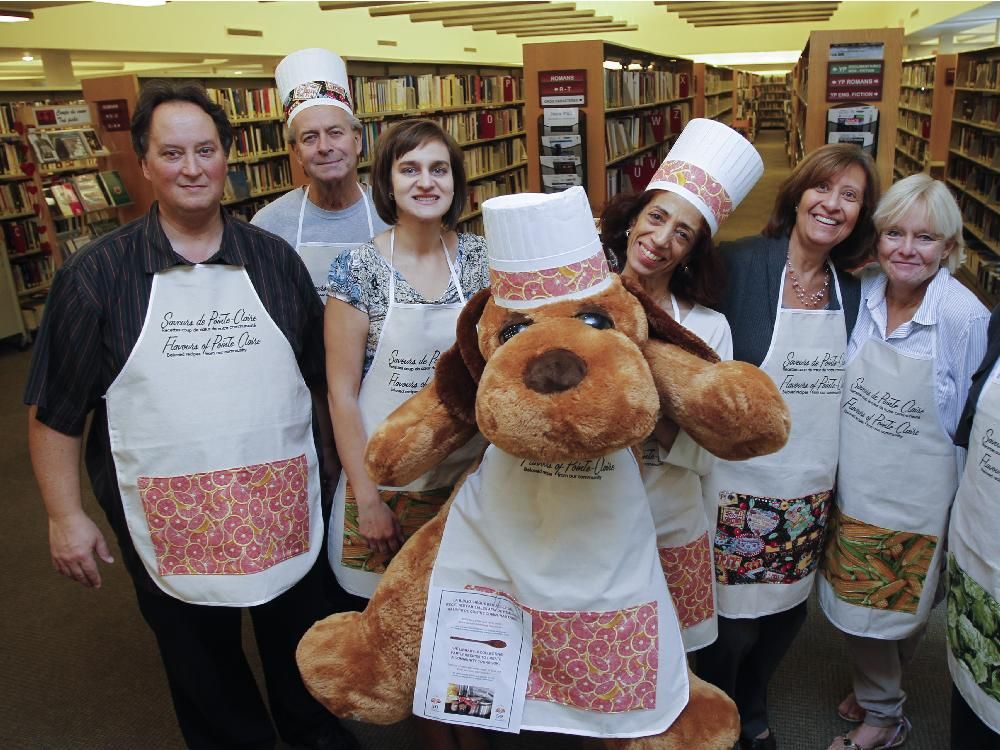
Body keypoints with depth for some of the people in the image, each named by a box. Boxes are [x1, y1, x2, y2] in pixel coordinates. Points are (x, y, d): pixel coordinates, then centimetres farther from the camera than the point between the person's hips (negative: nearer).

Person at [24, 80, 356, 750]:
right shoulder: (96, 274, -6)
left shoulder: (275, 260, 0)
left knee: (303, 648, 22)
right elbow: (54, 411, -2)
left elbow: (323, 375, 8)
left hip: (284, 507, 2)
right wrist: (66, 517, -3)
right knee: (203, 670, 19)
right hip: (167, 521, -1)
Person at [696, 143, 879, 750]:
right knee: (731, 625, 7)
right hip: (739, 489, -5)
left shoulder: (851, 293, 5)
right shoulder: (738, 265, -12)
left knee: (785, 614, 19)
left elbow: (847, 386, 12)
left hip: (811, 494, 5)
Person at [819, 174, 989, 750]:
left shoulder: (966, 318, -19)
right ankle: (880, 701, 46)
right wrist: (835, 474, 8)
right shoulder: (862, 293, -7)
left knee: (901, 613, 14)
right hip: (855, 488, 4)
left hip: (917, 502, -4)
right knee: (859, 608, 19)